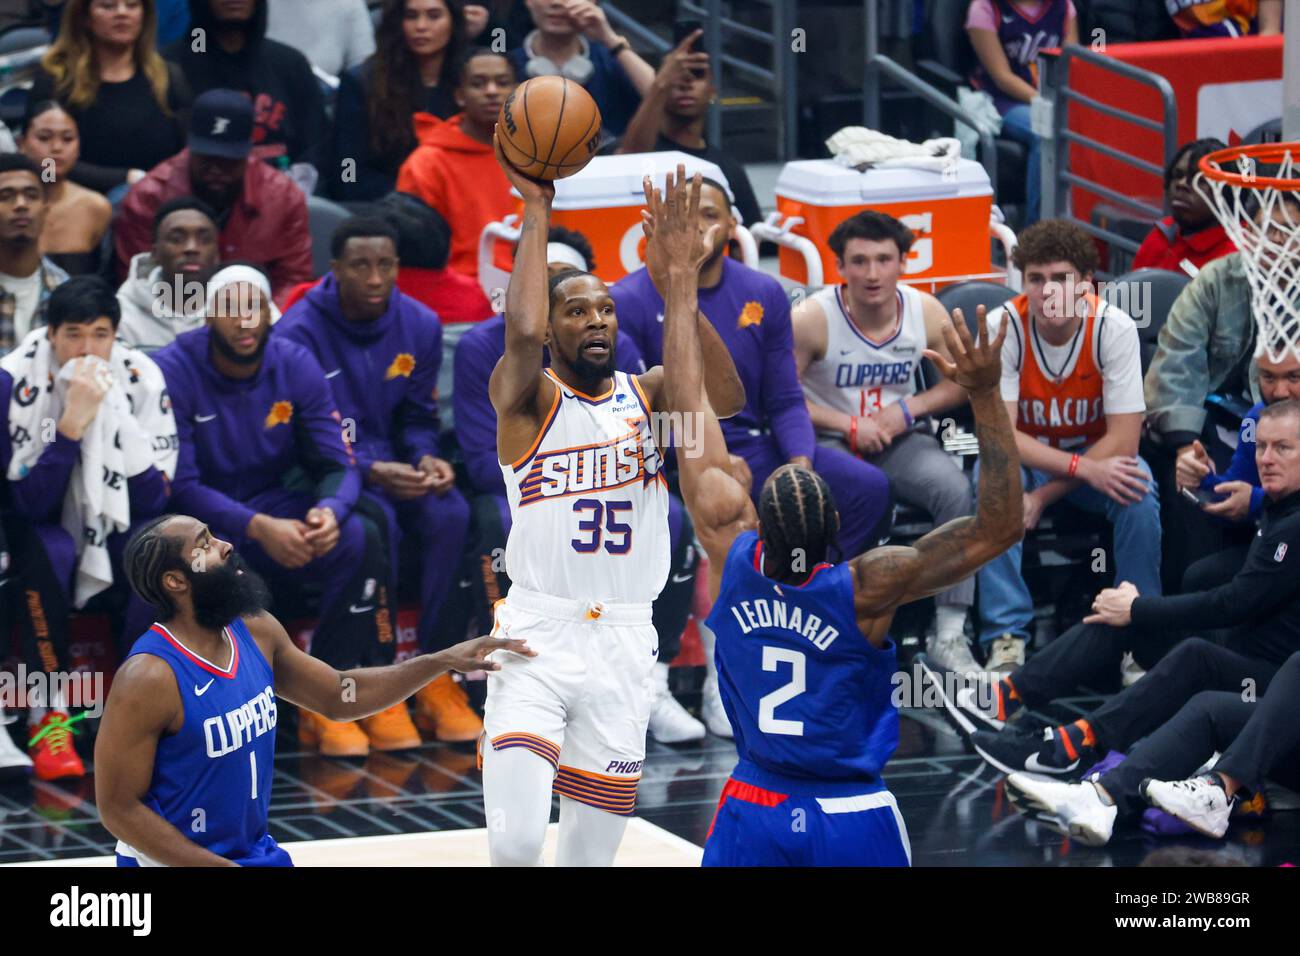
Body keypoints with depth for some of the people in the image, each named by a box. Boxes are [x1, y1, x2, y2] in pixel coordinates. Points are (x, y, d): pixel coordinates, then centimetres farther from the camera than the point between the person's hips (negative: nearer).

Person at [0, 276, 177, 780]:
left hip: (114, 524, 2)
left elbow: (153, 500, -15)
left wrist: (109, 414, -25)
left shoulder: (141, 377, -11)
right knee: (48, 551, -37)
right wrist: (72, 422, -33)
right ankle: (49, 717, -27)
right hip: (42, 527, -2)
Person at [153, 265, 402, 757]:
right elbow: (179, 486, -18)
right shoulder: (174, 372, -14)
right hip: (203, 520, -4)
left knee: (360, 537, -23)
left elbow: (339, 465, -3)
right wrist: (258, 528, -32)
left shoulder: (296, 366, -1)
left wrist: (330, 510, -28)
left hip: (276, 508, 5)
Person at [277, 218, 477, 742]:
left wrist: (426, 459, -13)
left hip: (394, 467, 4)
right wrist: (371, 472, -27)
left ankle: (438, 682, -21)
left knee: (452, 515, -27)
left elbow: (418, 417, 11)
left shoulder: (420, 326, 4)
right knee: (374, 521, -37)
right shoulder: (299, 331, -11)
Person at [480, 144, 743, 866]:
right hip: (536, 641, -4)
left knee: (590, 856, 8)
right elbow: (523, 333, -26)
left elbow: (728, 399, -12)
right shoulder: (528, 397, -3)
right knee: (516, 845, -19)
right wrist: (537, 211, -18)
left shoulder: (647, 394, 8)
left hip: (624, 645, 4)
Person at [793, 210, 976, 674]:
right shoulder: (811, 319, -15)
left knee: (956, 490, -25)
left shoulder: (926, 312, -4)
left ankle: (949, 635, -18)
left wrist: (910, 408, -8)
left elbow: (959, 381, 10)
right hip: (828, 442, -3)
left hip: (897, 441, 3)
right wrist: (849, 425, -16)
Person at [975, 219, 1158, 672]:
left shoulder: (1114, 328, -20)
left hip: (1097, 456, 0)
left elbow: (1123, 439, -21)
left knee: (1137, 487, -32)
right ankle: (1007, 635, -28)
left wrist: (1045, 496, -28)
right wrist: (1085, 468, -36)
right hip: (1026, 457, 0)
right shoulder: (1003, 326, -20)